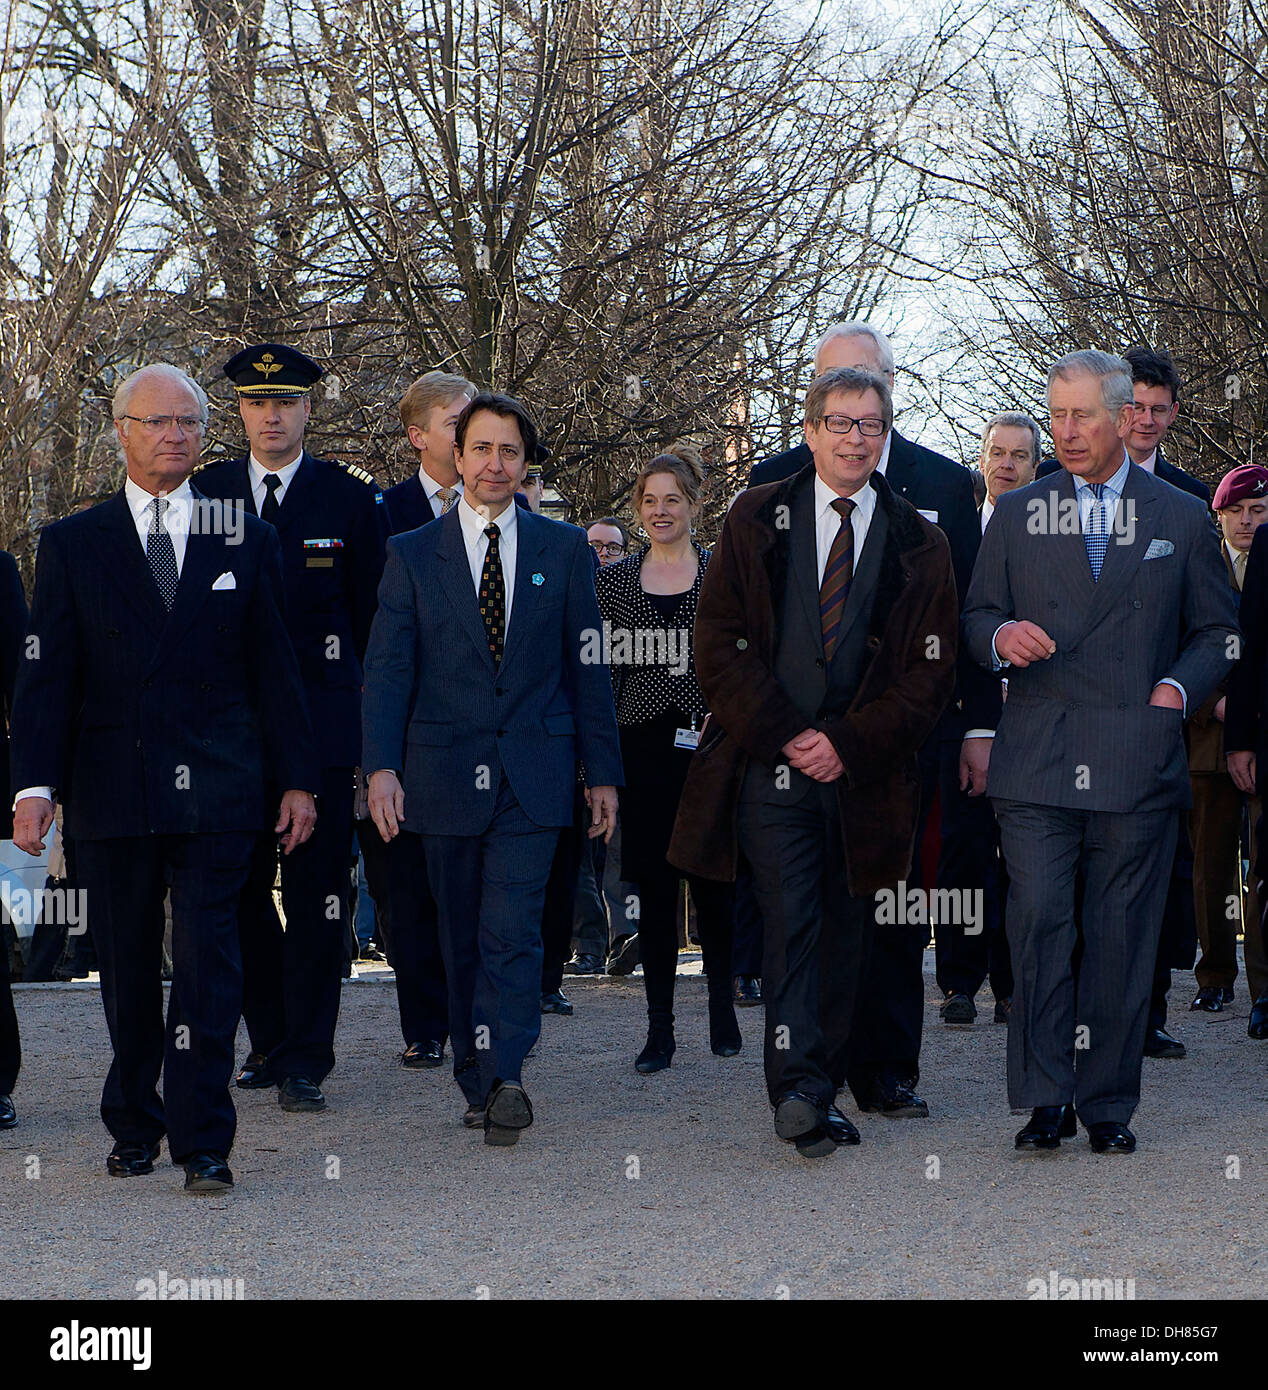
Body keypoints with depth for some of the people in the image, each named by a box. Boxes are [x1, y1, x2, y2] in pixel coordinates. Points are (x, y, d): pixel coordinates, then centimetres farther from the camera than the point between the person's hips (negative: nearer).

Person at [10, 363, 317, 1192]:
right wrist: (36, 785, -6)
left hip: (215, 789, -1)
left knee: (208, 960, -7)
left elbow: (274, 669, 10)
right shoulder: (73, 545, 7)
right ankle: (134, 1129, 22)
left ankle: (202, 1141, -6)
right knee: (127, 968, 9)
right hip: (112, 795, 1)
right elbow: (46, 677, 3)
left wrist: (296, 779, 6)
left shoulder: (247, 541, 9)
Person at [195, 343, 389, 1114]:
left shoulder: (353, 495, 2)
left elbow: (377, 617, 4)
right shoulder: (203, 494, 8)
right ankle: (269, 1041, 21)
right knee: (243, 891, 7)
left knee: (317, 892, -5)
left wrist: (374, 723, -1)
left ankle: (304, 1061, -2)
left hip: (323, 721, -2)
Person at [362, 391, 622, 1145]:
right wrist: (382, 766, -11)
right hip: (444, 773, 1)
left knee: (512, 931, -12)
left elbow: (588, 666, 9)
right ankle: (478, 1082, 15)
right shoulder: (412, 554, 6)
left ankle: (501, 1075, -18)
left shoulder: (564, 550, 8)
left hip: (533, 777, -1)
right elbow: (388, 668, 1)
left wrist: (603, 771, 6)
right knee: (462, 937, 6)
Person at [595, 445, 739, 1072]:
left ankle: (722, 1003, 20)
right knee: (654, 888, 0)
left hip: (710, 747, -1)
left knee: (712, 880, 0)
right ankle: (659, 1027, 4)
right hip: (643, 749, 1)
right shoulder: (615, 579, 9)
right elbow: (606, 668, 8)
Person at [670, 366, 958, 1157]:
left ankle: (823, 1092, 12)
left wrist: (849, 745, -8)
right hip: (772, 762, -1)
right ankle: (801, 1091, -21)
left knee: (848, 937, 4)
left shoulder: (920, 546, 7)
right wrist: (783, 733, -8)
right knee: (791, 923, -13)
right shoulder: (757, 521, 8)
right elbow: (719, 640, 3)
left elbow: (931, 670, 3)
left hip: (867, 773, 1)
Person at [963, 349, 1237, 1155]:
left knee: (1122, 938, 2)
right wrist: (1001, 636, -7)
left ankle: (1108, 1103, 11)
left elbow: (1217, 629, 14)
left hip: (1139, 762, 0)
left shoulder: (1181, 517, 10)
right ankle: (1045, 1098, -3)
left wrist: (1178, 688, -3)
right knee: (1037, 922, -9)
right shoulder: (1017, 514, 12)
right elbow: (978, 614, 15)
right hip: (1037, 760, 0)